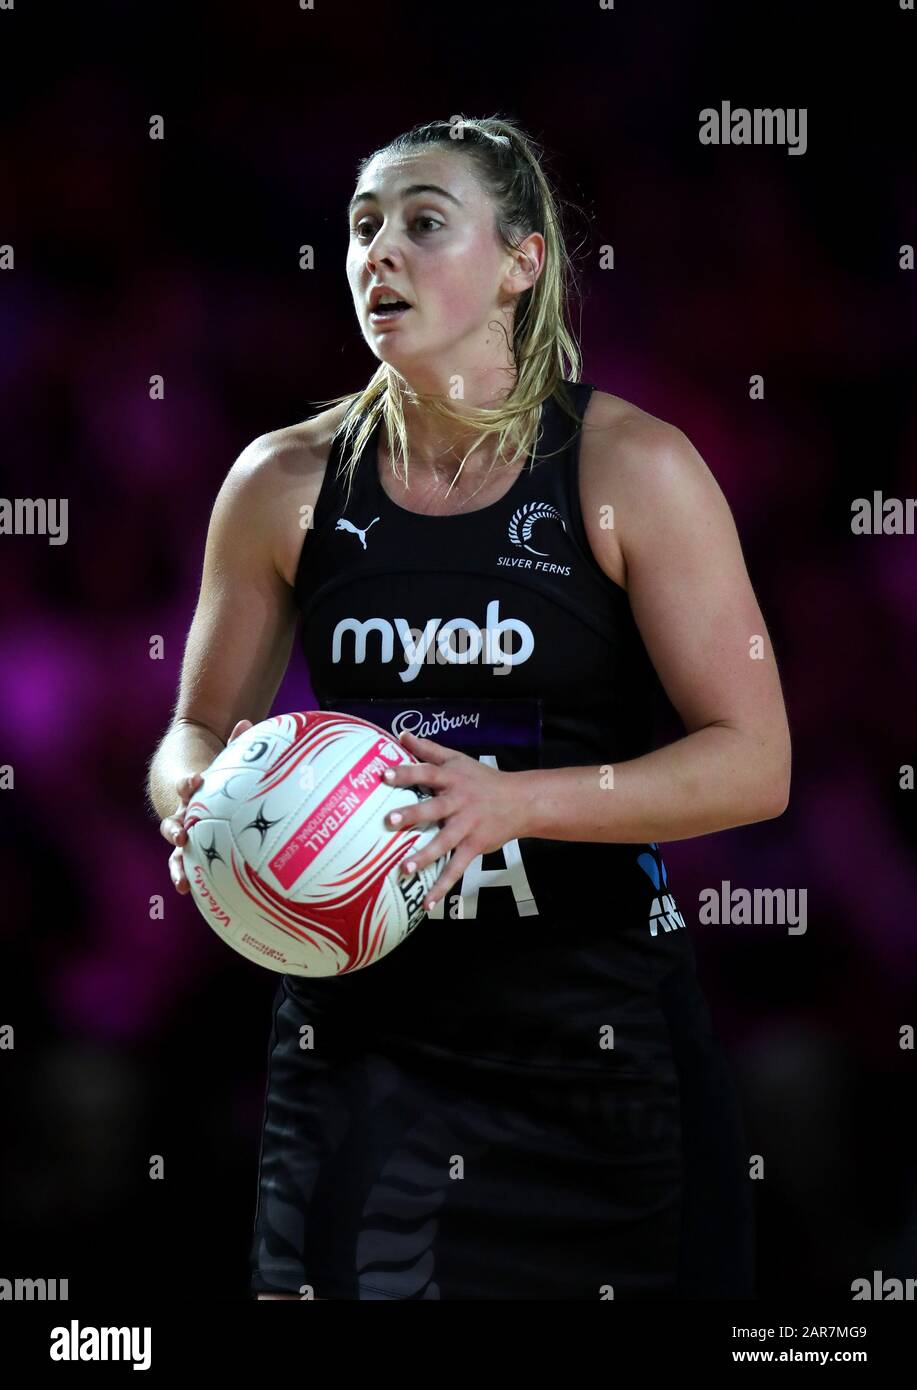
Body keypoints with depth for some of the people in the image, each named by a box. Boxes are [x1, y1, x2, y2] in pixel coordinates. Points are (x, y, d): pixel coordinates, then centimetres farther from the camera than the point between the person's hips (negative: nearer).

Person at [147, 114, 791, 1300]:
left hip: (588, 1019, -2)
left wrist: (515, 801, -22)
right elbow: (201, 729, 14)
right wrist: (196, 801, -11)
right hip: (356, 1014, 2)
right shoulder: (286, 483, 3)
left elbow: (753, 764, -10)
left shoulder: (631, 470, -7)